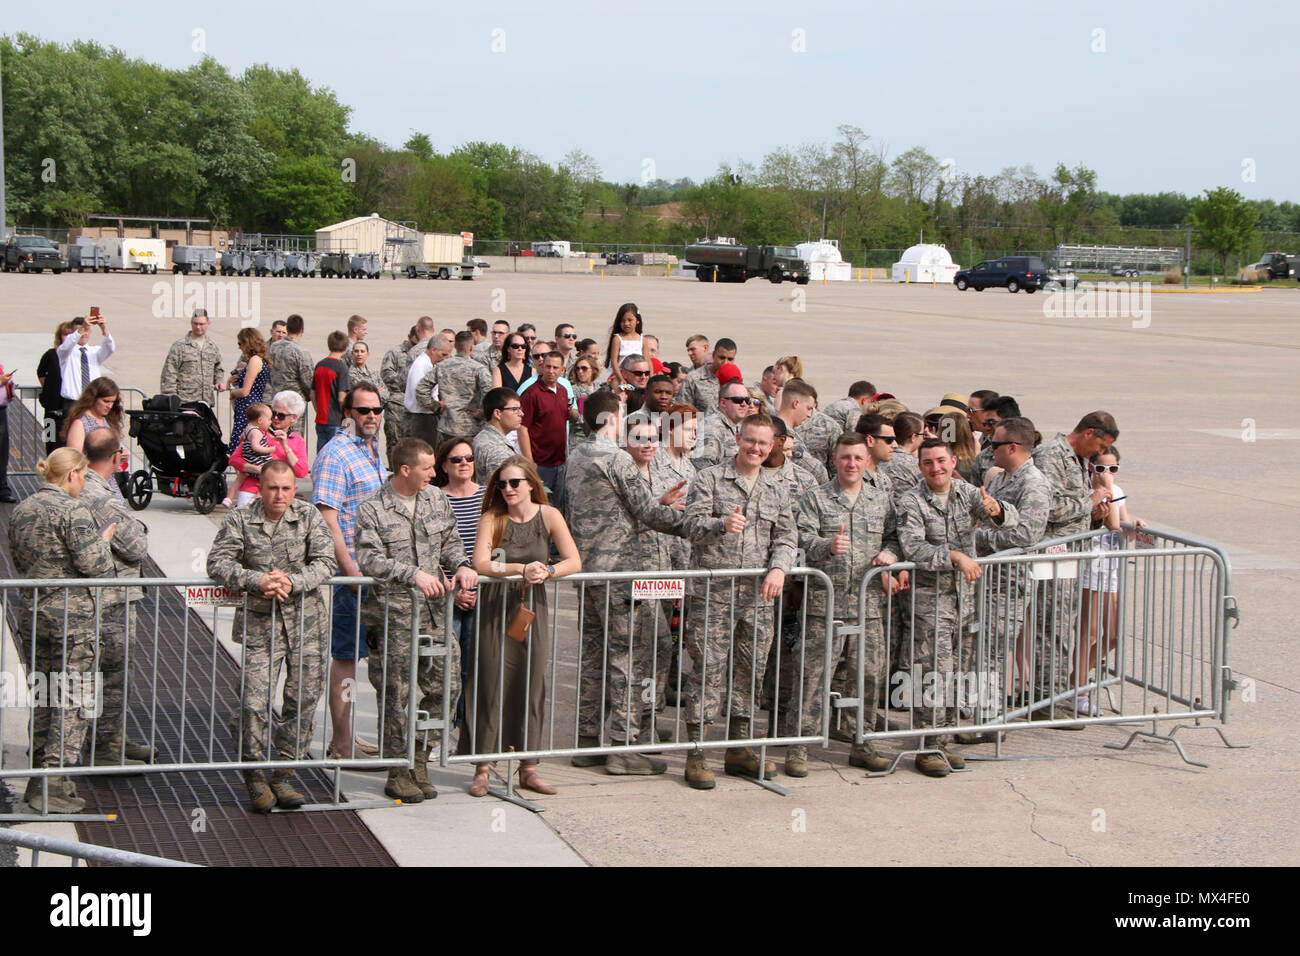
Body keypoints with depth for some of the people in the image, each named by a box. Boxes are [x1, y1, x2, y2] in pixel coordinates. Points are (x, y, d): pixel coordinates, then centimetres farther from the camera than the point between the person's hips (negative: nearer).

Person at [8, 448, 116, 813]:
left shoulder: (20, 510, 9)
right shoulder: (72, 511, -15)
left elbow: (17, 560, 16)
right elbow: (91, 564, -17)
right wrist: (103, 541, 1)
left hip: (29, 611, 7)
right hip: (70, 614, -7)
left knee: (42, 695, 17)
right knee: (73, 699, 0)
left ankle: (38, 778, 21)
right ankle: (54, 785, -4)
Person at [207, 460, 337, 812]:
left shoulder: (309, 517, 3)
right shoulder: (240, 519, 0)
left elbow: (326, 562, -4)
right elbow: (218, 562, -7)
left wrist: (293, 581, -21)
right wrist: (258, 581, -21)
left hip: (306, 624, 2)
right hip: (260, 623, -2)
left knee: (303, 700, 3)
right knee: (255, 702, -8)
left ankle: (284, 773, 16)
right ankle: (254, 775, 10)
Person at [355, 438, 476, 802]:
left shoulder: (437, 500, 12)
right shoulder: (372, 509, -6)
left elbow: (450, 542, 18)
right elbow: (370, 559, -14)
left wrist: (461, 565, -3)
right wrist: (413, 574, -23)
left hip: (434, 609, 5)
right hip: (391, 612, -5)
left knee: (446, 684, 3)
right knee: (396, 694, 0)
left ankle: (419, 759, 21)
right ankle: (399, 773, 11)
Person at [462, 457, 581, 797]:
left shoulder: (548, 516, 1)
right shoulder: (492, 518, -4)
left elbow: (575, 562, -5)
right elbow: (481, 564, -17)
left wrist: (548, 571, -24)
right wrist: (523, 569, -26)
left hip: (532, 607, 2)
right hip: (495, 609, -2)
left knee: (533, 685, 3)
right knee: (491, 685, -2)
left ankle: (528, 768, 13)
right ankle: (482, 768, 6)